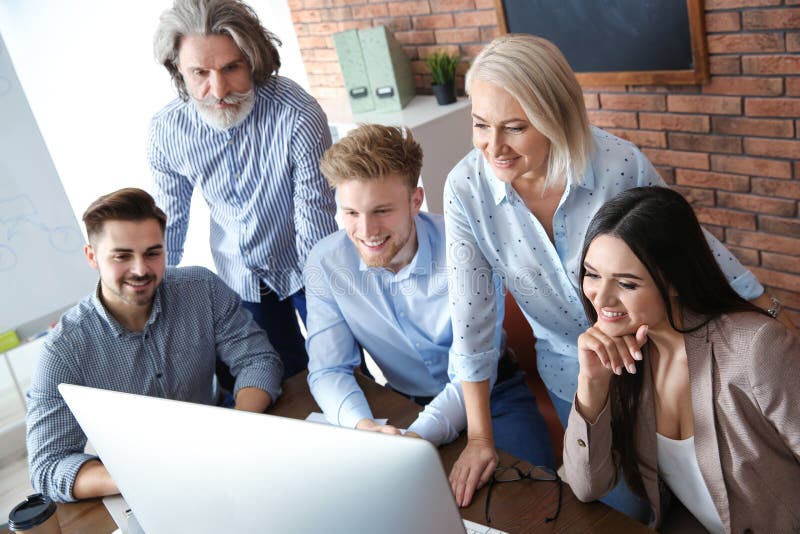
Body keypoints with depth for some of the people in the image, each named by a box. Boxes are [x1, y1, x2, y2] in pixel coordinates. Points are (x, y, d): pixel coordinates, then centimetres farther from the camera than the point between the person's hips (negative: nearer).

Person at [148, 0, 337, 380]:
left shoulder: (297, 114, -26)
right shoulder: (166, 129, -14)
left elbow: (315, 214, -23)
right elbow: (169, 222, -1)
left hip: (304, 270, -3)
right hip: (241, 281, 3)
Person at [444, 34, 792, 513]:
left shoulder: (620, 165, -25)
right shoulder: (466, 190, -21)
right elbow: (469, 316, -14)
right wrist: (480, 438, -9)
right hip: (572, 378, 1)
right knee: (623, 508, 16)